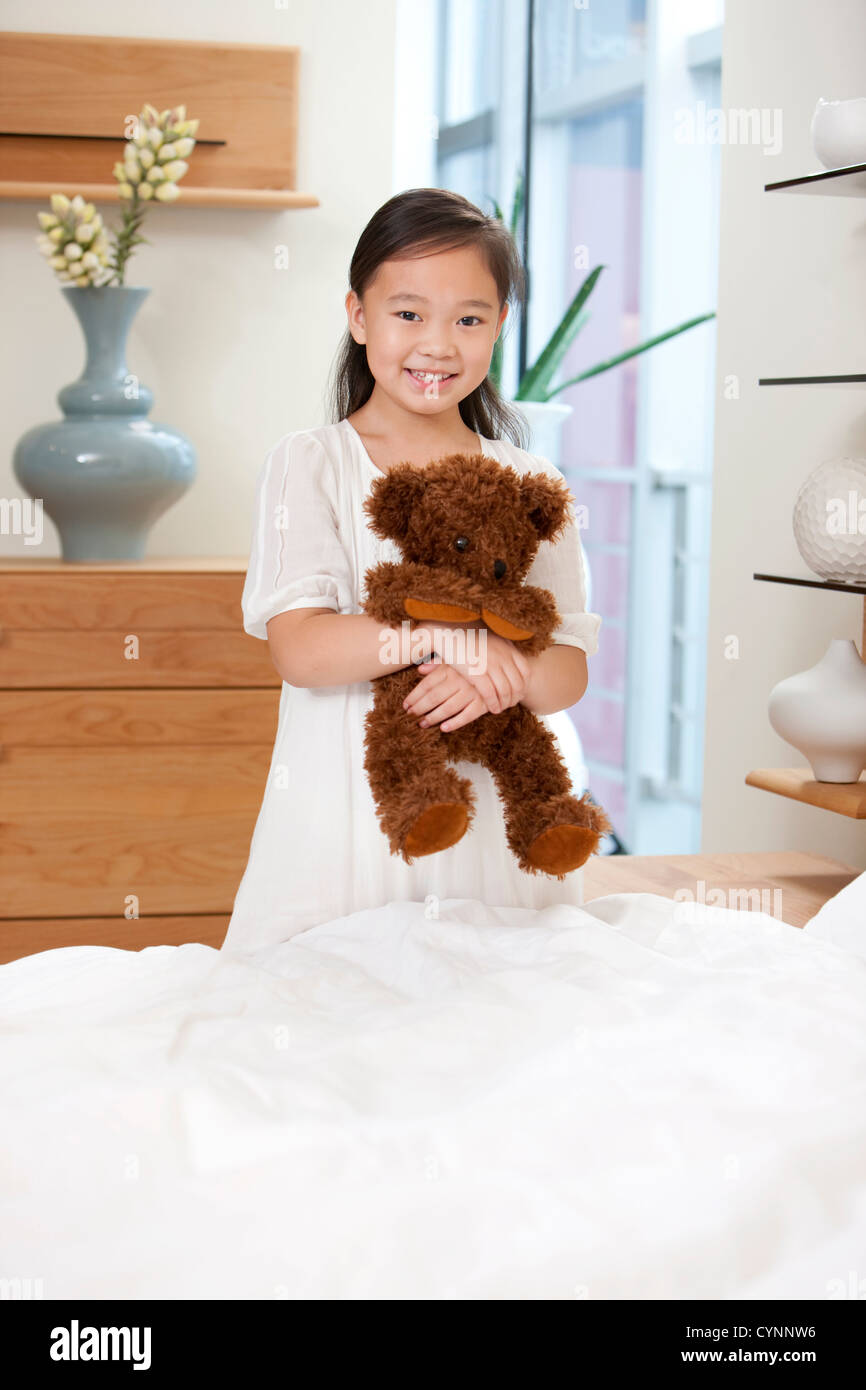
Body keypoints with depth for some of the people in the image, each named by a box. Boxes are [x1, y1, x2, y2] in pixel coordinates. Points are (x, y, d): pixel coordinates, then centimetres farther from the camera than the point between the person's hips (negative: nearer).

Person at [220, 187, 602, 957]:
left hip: (497, 814, 3)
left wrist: (494, 680, -21)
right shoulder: (308, 465, -1)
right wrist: (451, 636, -23)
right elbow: (298, 649, -13)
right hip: (349, 822, -2)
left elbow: (569, 673, 2)